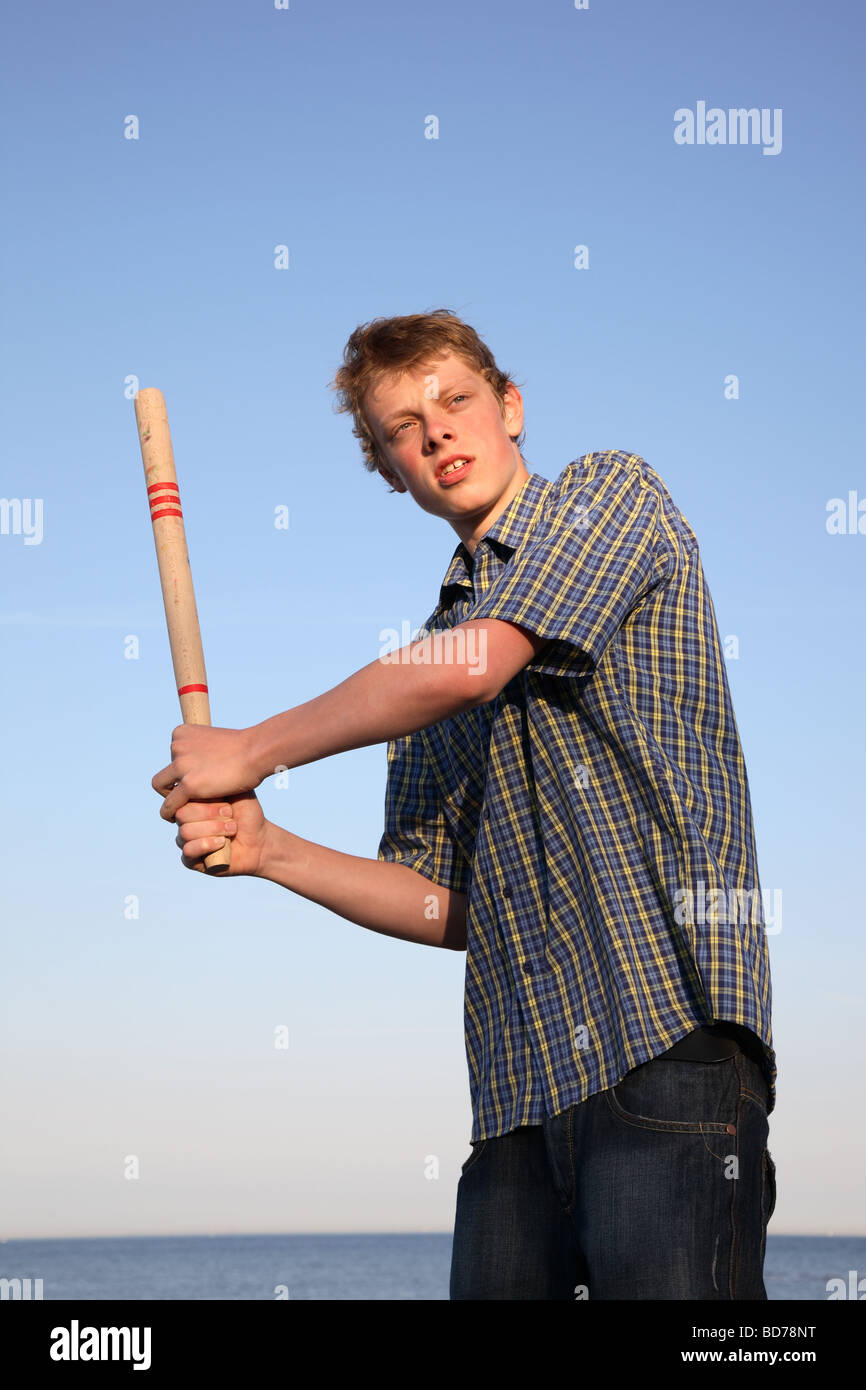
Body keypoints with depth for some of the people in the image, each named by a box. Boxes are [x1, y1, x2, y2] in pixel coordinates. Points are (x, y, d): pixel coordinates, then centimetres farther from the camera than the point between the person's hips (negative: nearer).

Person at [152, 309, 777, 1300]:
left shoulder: (612, 492, 7)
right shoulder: (429, 653, 24)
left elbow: (475, 664, -9)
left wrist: (249, 752, 2)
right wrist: (266, 848, 5)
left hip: (669, 1037, -6)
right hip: (520, 1087, 6)